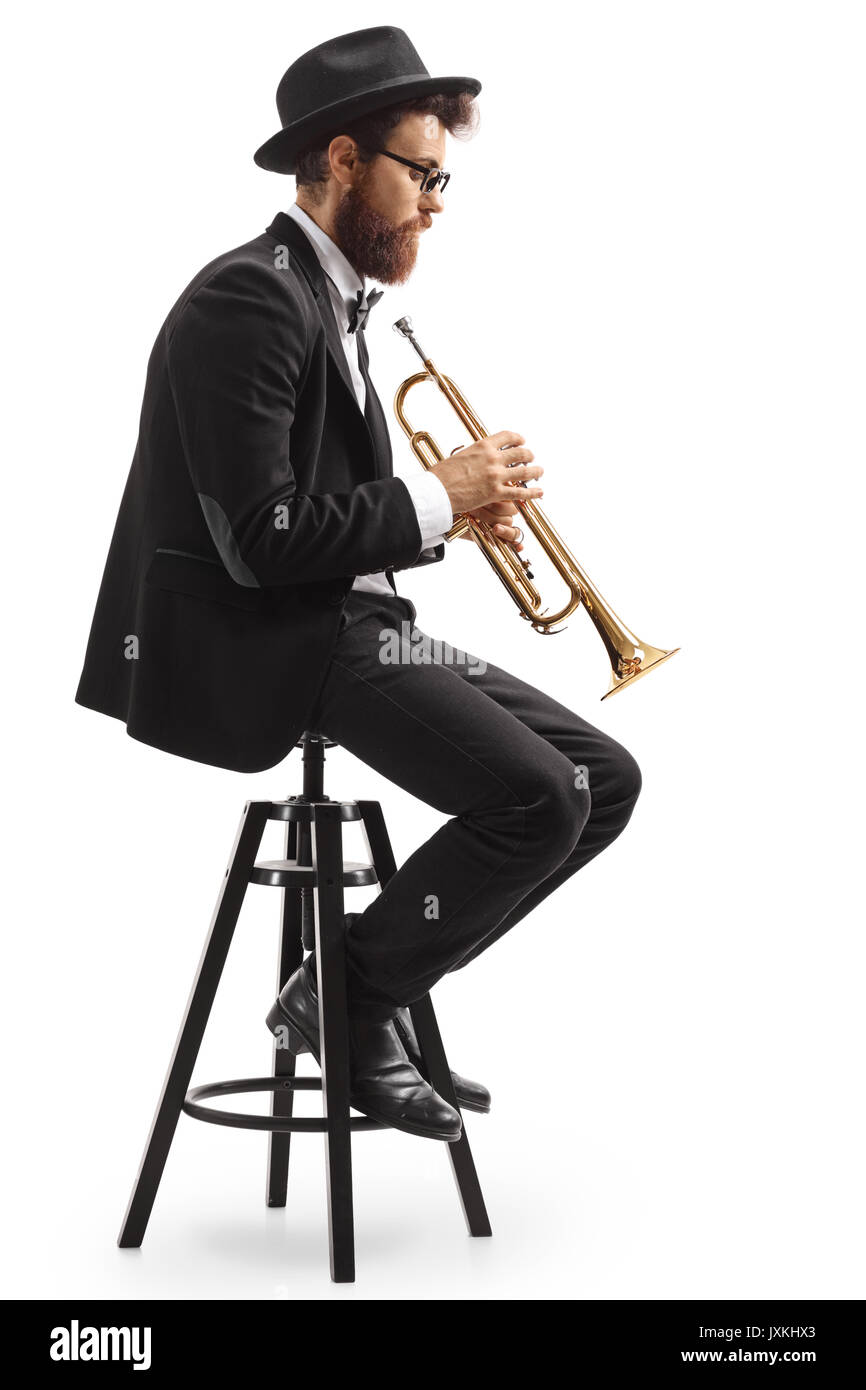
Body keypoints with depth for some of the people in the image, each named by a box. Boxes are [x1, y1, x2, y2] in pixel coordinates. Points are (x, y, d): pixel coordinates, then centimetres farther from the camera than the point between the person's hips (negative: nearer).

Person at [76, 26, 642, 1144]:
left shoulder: (333, 300, 17)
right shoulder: (247, 300, -15)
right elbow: (261, 541, -23)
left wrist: (460, 501, 4)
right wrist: (438, 494, -13)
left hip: (354, 622, 10)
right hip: (268, 642, -10)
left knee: (605, 781, 1)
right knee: (537, 799, -24)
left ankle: (379, 973, 8)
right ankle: (342, 999, -3)